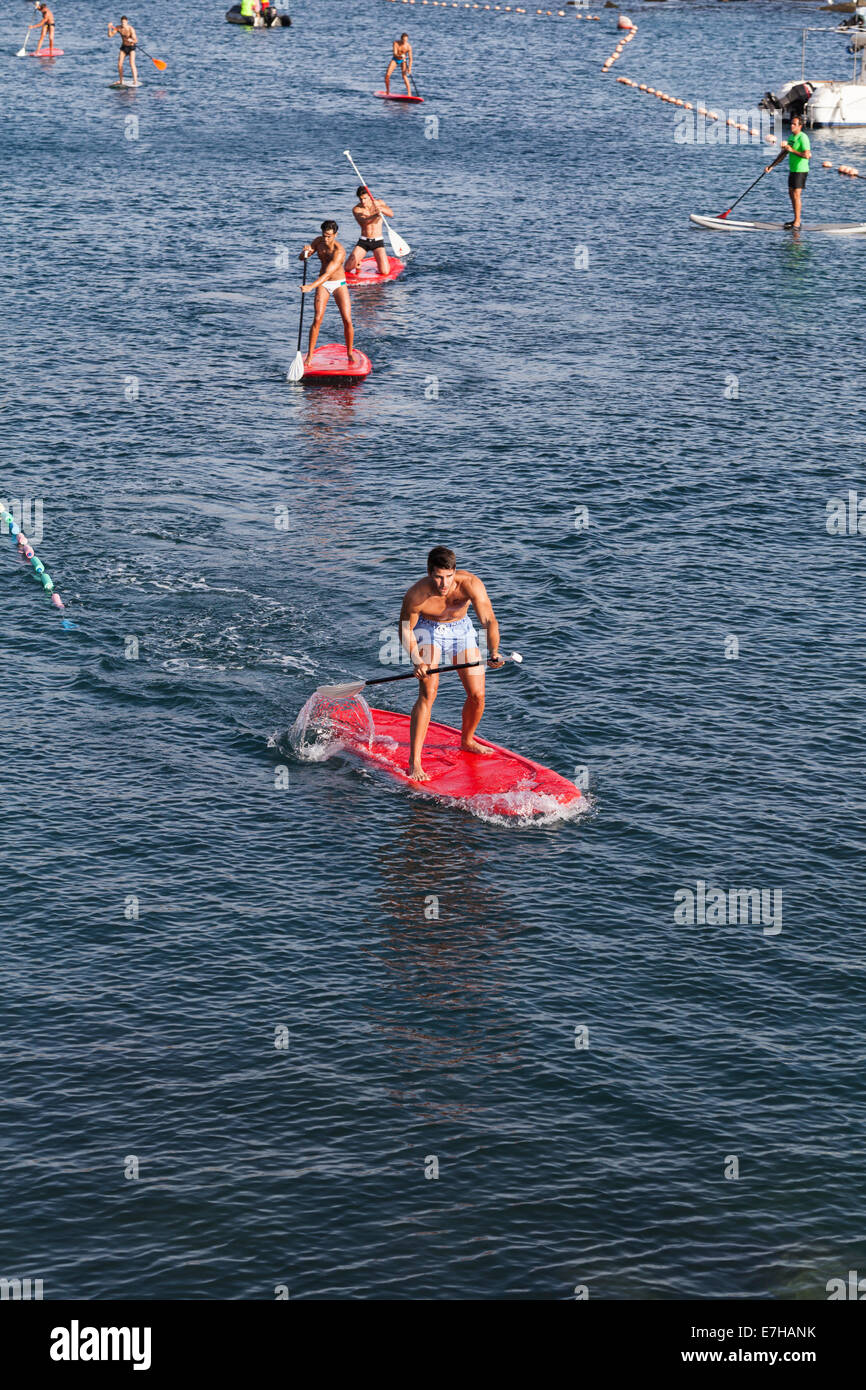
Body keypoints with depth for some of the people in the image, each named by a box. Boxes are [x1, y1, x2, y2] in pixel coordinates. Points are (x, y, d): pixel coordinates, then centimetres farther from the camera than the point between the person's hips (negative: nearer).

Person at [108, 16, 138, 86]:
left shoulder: (131, 29, -24)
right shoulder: (118, 27, -10)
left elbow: (136, 40, -25)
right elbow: (110, 35, -12)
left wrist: (131, 40, -47)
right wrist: (109, 28, -29)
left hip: (131, 47, -5)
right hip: (124, 46, 5)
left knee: (132, 64, -20)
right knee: (119, 64, -1)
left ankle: (135, 81, -22)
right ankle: (120, 81, 14)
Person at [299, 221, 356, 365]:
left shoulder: (339, 251, -26)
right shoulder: (319, 241, -7)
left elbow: (327, 274, -36)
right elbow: (301, 258, 1)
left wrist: (311, 287, -47)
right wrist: (305, 252, -24)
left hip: (339, 284, -3)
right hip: (323, 284, 3)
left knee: (347, 321, -10)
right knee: (317, 320, -12)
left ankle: (350, 353, 11)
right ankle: (309, 355, -7)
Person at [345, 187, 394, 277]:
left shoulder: (378, 202, 0)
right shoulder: (356, 209, -6)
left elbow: (391, 214, -15)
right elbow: (364, 221, -25)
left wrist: (381, 209, -37)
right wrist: (375, 215, -46)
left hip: (378, 241, 0)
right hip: (363, 242, 0)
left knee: (384, 272, -16)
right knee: (348, 268, -11)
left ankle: (380, 263, 20)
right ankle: (357, 262, 24)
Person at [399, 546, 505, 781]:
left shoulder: (470, 584, -32)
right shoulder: (416, 595, -31)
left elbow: (488, 621, -37)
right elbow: (405, 630, -14)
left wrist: (493, 652, -54)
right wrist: (417, 661, -29)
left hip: (461, 629, 3)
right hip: (429, 631, -2)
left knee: (477, 695, -1)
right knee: (428, 692, -20)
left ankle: (467, 741, 31)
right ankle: (414, 763, -19)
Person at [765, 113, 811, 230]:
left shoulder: (802, 138, -16)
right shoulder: (792, 137, 13)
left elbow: (807, 155, -26)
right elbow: (783, 154, 20)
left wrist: (792, 150, -21)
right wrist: (771, 166, 17)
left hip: (800, 171, -10)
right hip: (792, 170, 10)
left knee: (796, 195, -11)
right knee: (791, 194, 14)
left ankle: (797, 222, -8)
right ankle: (796, 220, 22)